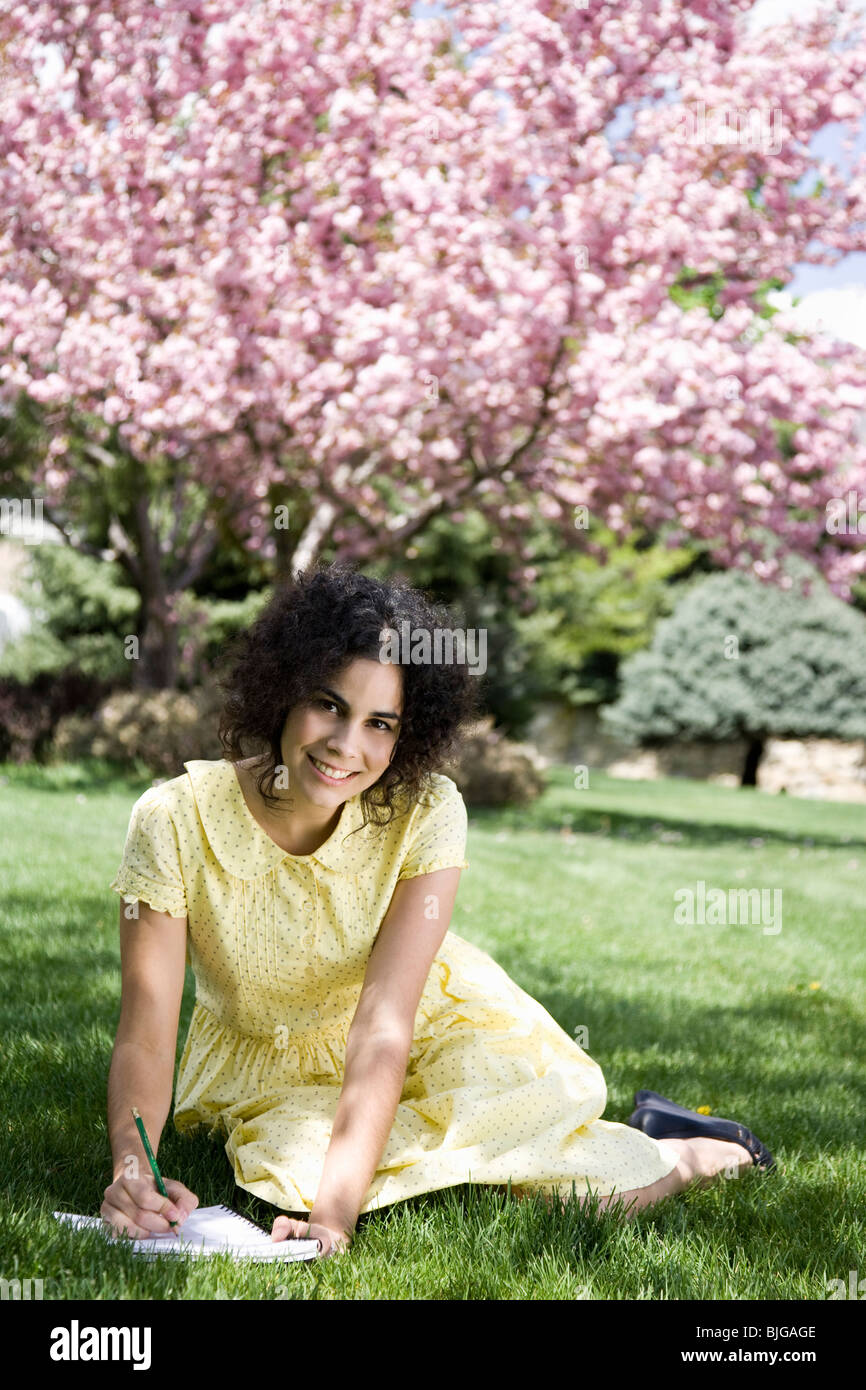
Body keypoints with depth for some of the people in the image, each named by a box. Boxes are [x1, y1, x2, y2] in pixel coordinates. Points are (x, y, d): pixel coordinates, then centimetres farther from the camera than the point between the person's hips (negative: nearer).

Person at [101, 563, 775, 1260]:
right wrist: (130, 1166, -45)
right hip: (266, 1064, 1)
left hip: (430, 1020, 0)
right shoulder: (175, 821, -24)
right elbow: (146, 1037, -25)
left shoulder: (425, 813, -23)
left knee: (542, 1090, -27)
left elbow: (384, 1024, -30)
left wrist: (336, 1211, -41)